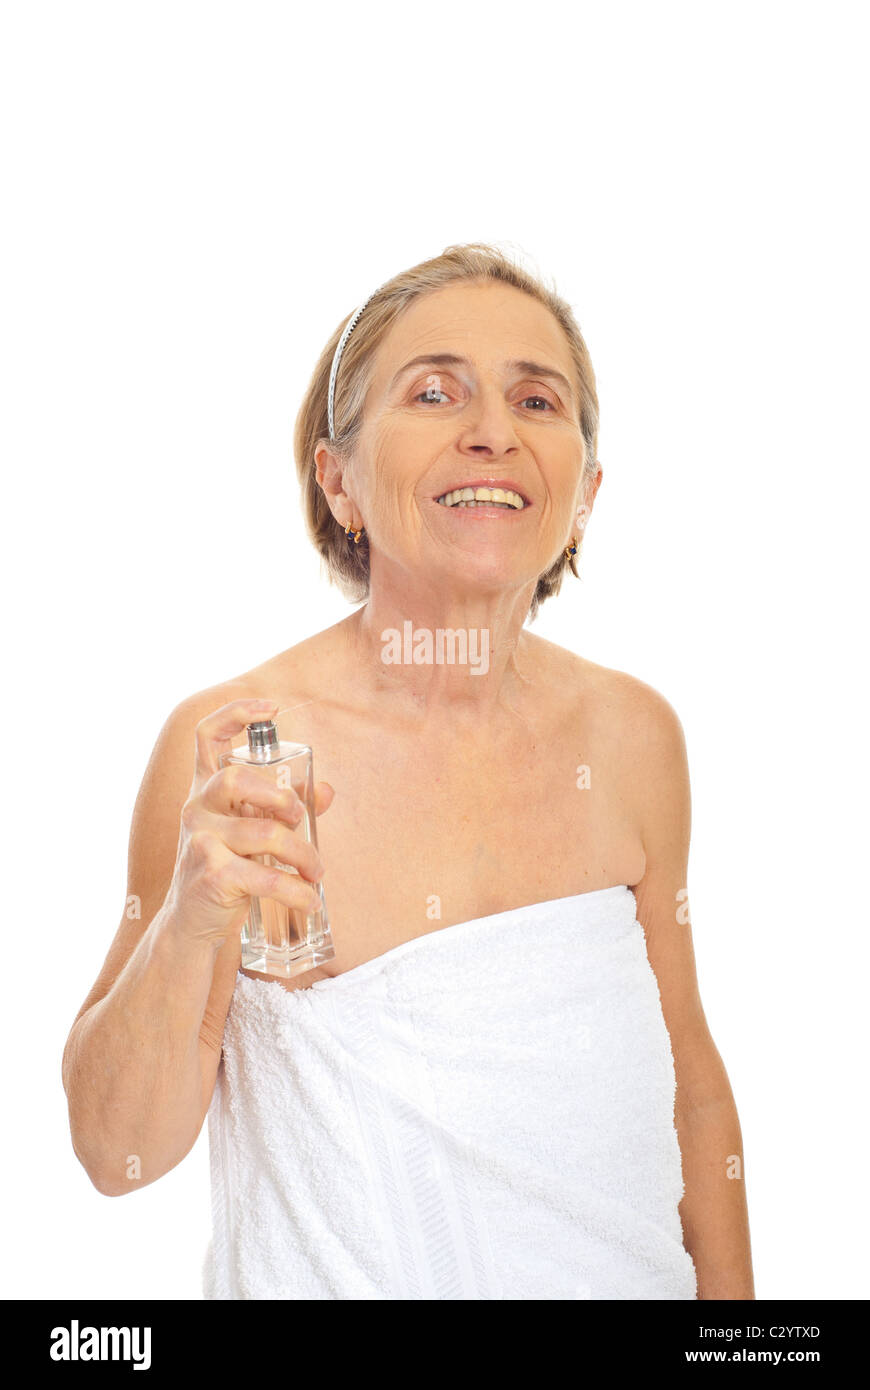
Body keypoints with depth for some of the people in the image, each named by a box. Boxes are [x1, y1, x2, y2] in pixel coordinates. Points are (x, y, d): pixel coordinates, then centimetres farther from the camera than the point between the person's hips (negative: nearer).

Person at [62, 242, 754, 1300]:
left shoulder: (632, 734, -10)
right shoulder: (231, 746, -21)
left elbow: (691, 1082, 2)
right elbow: (117, 1153, -17)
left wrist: (730, 1292, 3)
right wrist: (187, 929, -33)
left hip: (624, 1274, 3)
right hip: (339, 1273, -3)